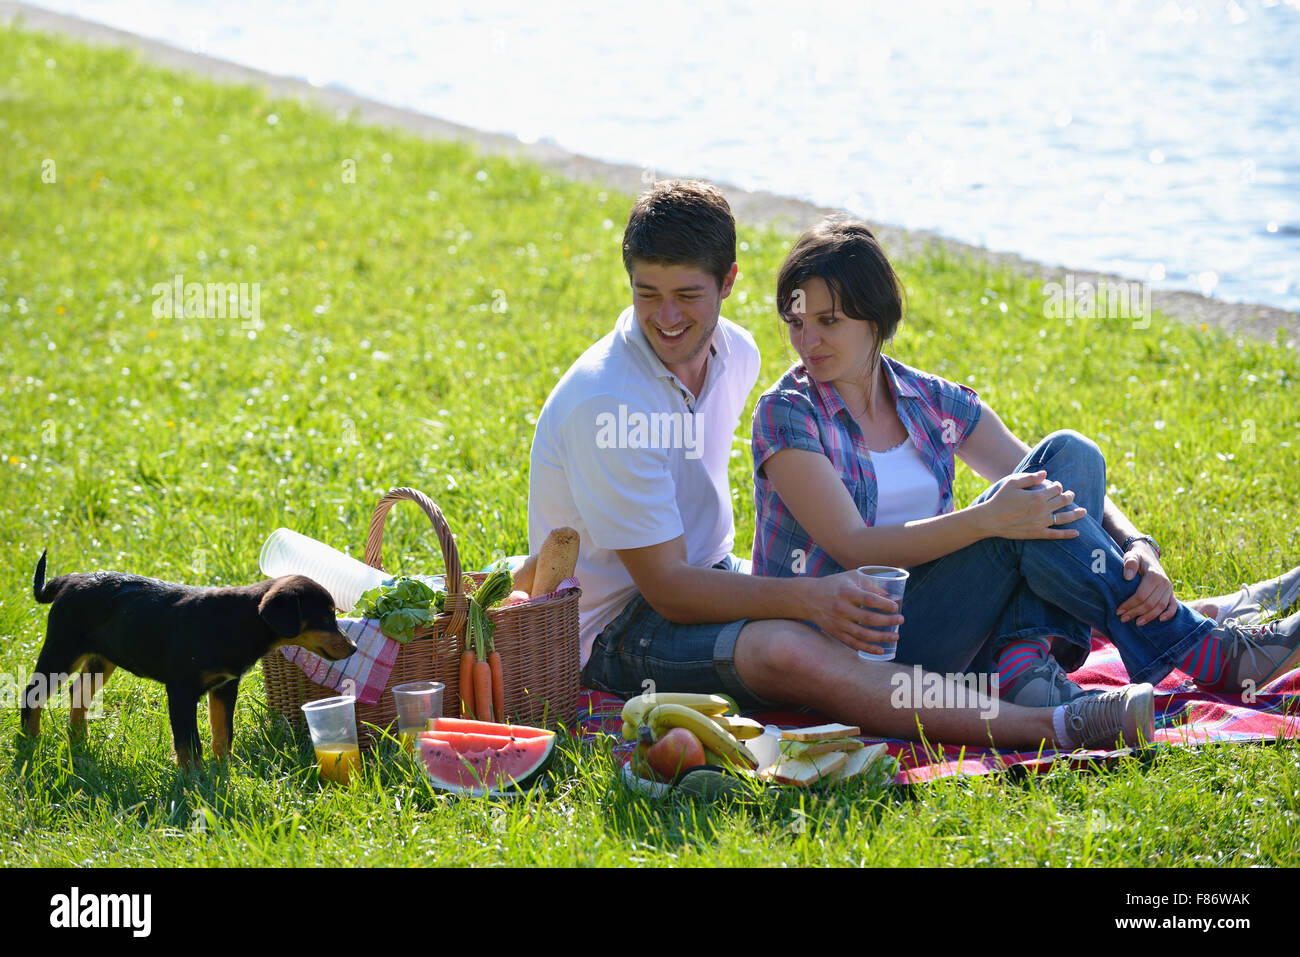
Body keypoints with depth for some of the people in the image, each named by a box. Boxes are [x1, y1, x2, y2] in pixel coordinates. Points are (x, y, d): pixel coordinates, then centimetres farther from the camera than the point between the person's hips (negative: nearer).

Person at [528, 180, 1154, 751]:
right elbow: (667, 588, -24)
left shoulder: (734, 353, 2)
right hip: (617, 628, -10)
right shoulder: (605, 406, -23)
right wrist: (805, 599, -36)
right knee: (785, 651, -35)